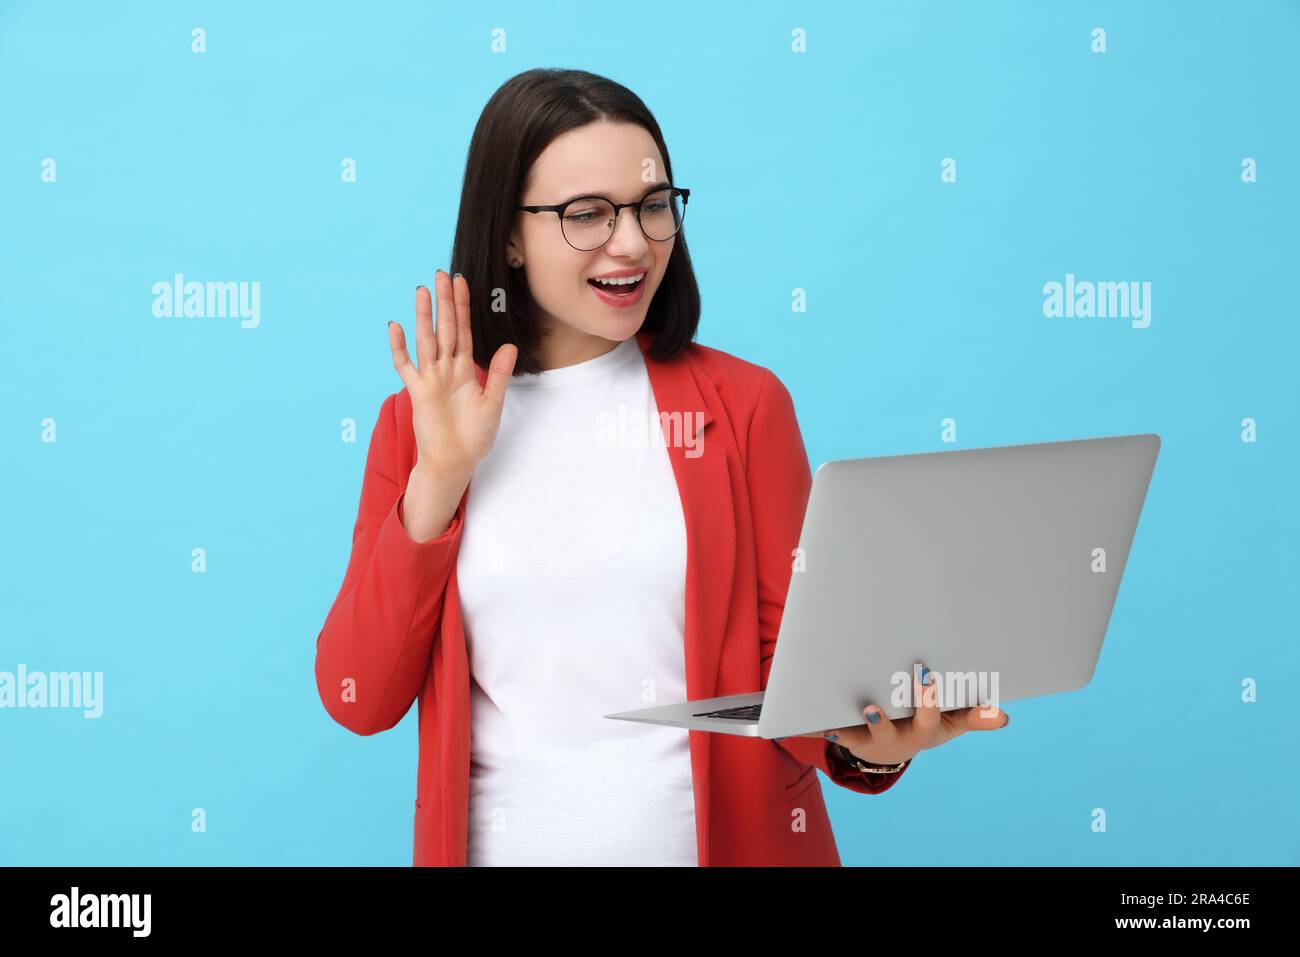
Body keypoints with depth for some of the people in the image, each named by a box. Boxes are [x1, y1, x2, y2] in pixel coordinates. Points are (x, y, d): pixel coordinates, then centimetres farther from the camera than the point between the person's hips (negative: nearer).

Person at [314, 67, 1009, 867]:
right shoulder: (420, 424, 5)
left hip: (727, 841, 0)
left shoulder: (743, 403, 2)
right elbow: (359, 702, 0)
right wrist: (439, 477, -7)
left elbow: (794, 663, 1)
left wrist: (863, 739, -19)